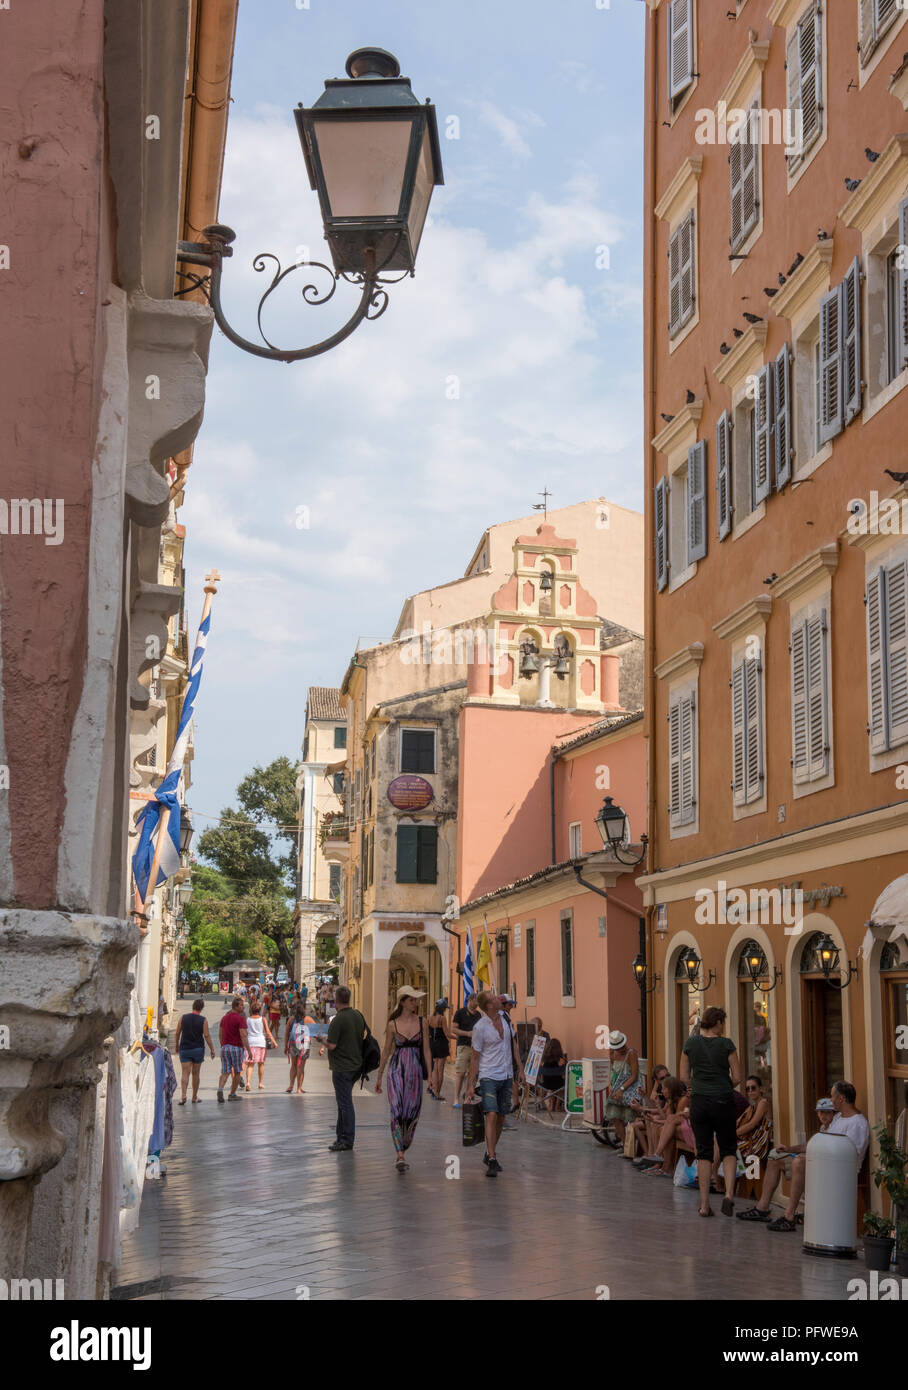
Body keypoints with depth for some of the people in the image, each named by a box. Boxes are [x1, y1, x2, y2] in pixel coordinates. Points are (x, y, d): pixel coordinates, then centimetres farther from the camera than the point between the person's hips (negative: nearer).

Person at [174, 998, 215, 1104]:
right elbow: (207, 1036, -10)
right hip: (198, 1049, 0)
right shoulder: (203, 1020, -6)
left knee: (185, 1073, -3)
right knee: (195, 1074, 10)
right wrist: (212, 1049, -4)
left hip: (184, 1049, 0)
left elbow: (177, 1033, 3)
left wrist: (176, 1045, 17)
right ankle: (194, 1097, 17)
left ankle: (183, 1095, -21)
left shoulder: (183, 1018, -1)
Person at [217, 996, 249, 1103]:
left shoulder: (225, 1017, 11)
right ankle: (232, 1094, 16)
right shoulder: (240, 1018, -11)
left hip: (225, 1047, 5)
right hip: (237, 1047, -5)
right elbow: (243, 1035, -18)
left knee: (225, 1072, 2)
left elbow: (220, 1033, 16)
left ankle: (220, 1089, -23)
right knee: (237, 1072, 11)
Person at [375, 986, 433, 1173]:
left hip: (415, 1070, 2)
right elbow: (386, 1051, 8)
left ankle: (402, 1151, 26)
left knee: (413, 1113, 5)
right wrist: (379, 1076, 11)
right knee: (397, 1111, -12)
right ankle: (400, 1155, -16)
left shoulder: (421, 1022, 5)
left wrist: (430, 1075, 0)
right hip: (396, 1070, -2)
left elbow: (426, 1050, 6)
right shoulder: (393, 1024, 1)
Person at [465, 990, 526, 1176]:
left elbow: (513, 1044, 15)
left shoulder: (505, 1017, 4)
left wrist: (520, 1069, 11)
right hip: (489, 1076, -6)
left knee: (501, 1118, 10)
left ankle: (490, 1154, 26)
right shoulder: (479, 1027, -13)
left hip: (507, 1076, 6)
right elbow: (475, 1057, -7)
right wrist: (471, 1084, -8)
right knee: (491, 1116, -15)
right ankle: (492, 1161, -15)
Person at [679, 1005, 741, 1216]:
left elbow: (684, 1077, 5)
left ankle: (704, 1204, 7)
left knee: (704, 1152, 9)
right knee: (728, 1150, 12)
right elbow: (737, 1078, -3)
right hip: (724, 1102, -2)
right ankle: (729, 1194, -9)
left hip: (699, 1102, 2)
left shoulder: (691, 1043, 2)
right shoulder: (726, 1044, -6)